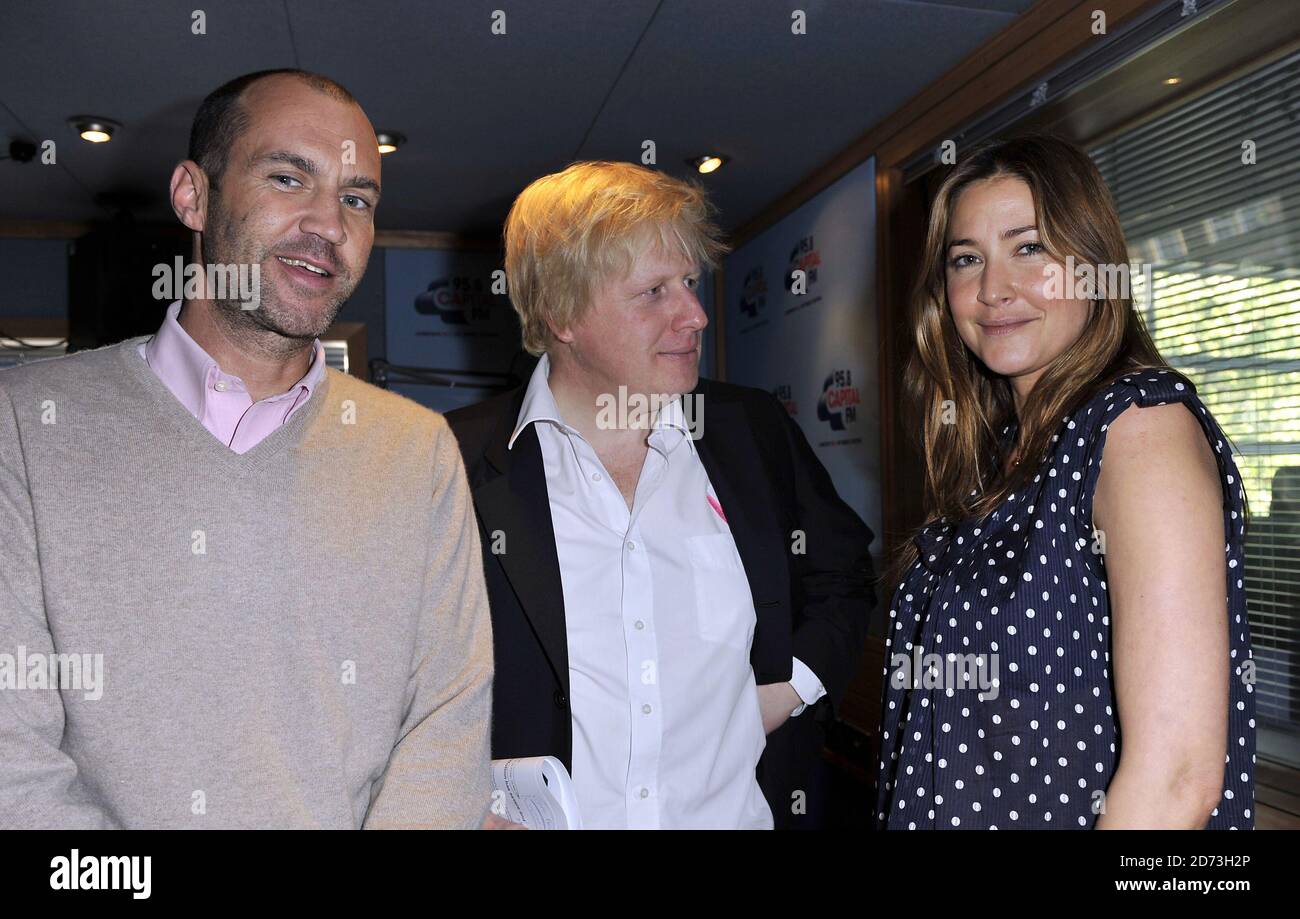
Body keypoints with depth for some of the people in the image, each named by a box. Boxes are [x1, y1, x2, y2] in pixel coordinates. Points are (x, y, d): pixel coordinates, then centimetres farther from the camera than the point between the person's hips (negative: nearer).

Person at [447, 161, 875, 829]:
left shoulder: (759, 432, 0)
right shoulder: (457, 466, -10)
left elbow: (842, 579, 12)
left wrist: (793, 686, -3)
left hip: (744, 809, 3)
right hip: (551, 815, -2)